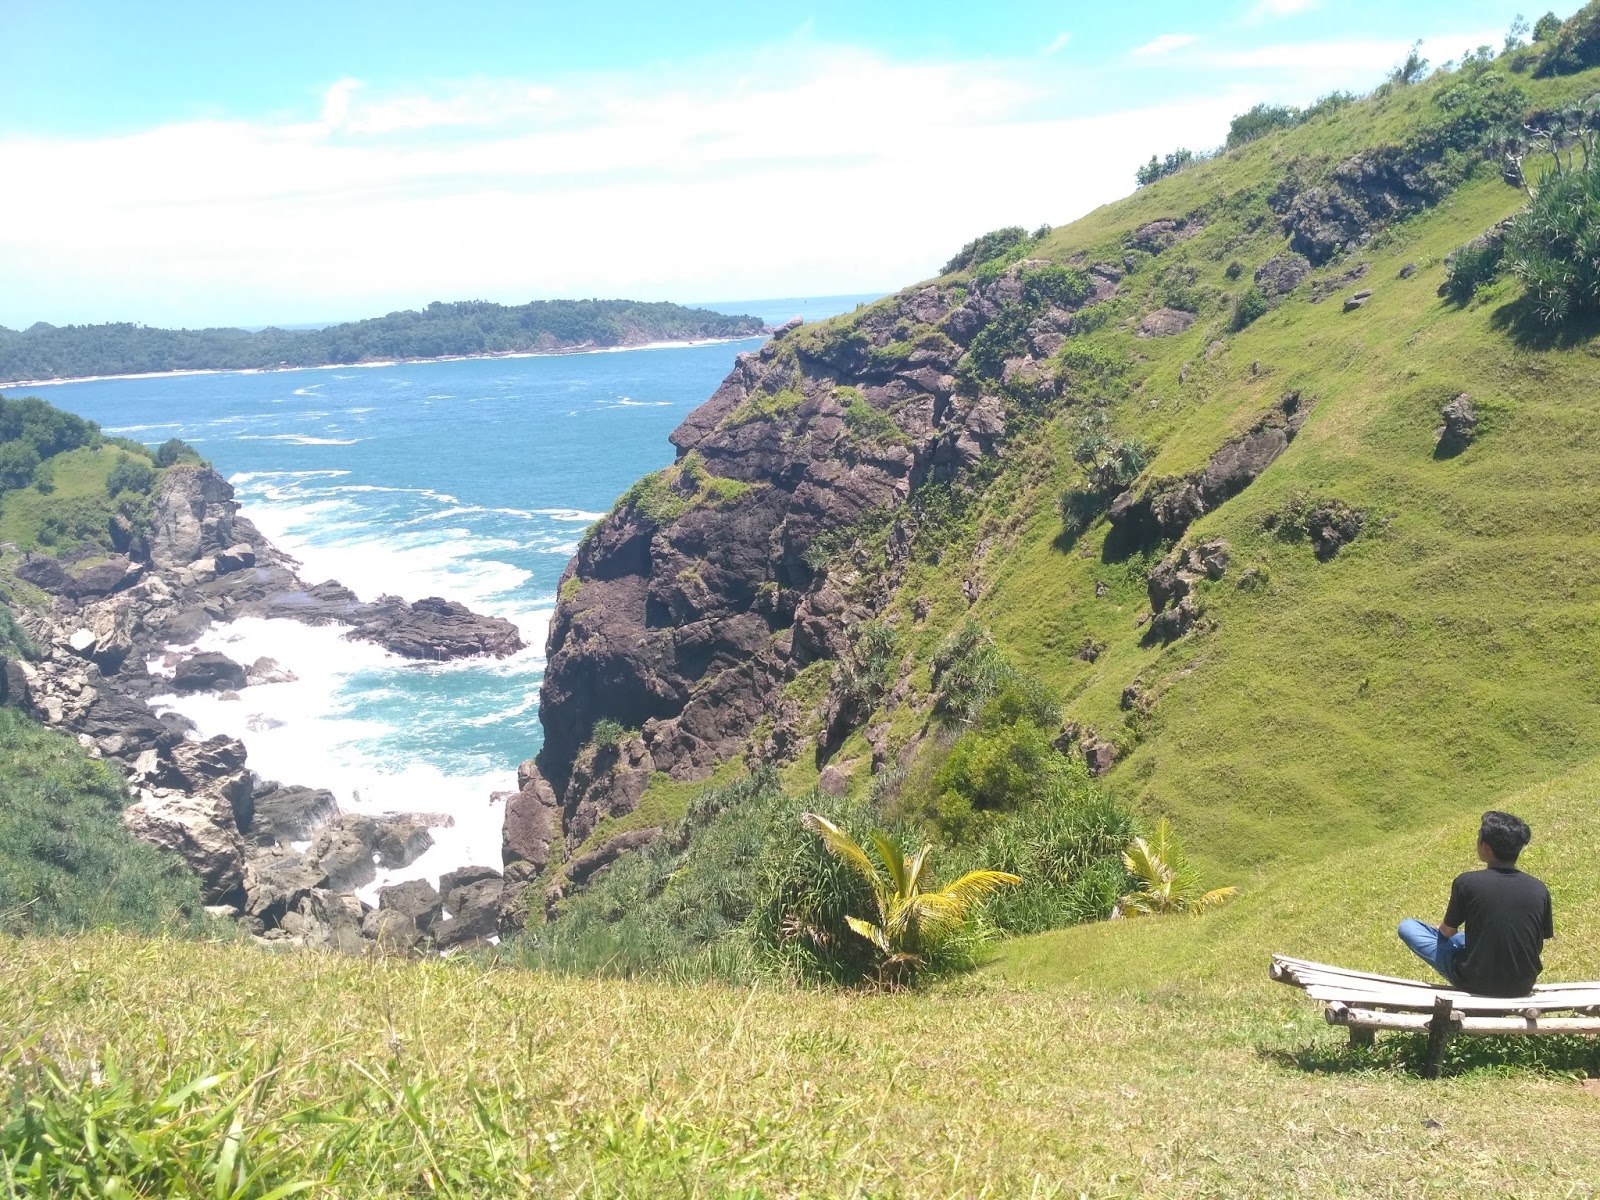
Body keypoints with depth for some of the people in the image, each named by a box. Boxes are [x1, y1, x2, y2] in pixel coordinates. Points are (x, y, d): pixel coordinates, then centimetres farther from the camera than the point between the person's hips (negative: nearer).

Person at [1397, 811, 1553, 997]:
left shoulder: (1466, 883, -17)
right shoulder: (1539, 891, -8)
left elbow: (1447, 931, -2)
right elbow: (1539, 945, 4)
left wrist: (1444, 928, 22)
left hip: (1476, 983, -5)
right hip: (1523, 985, 5)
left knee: (1407, 927, 12)